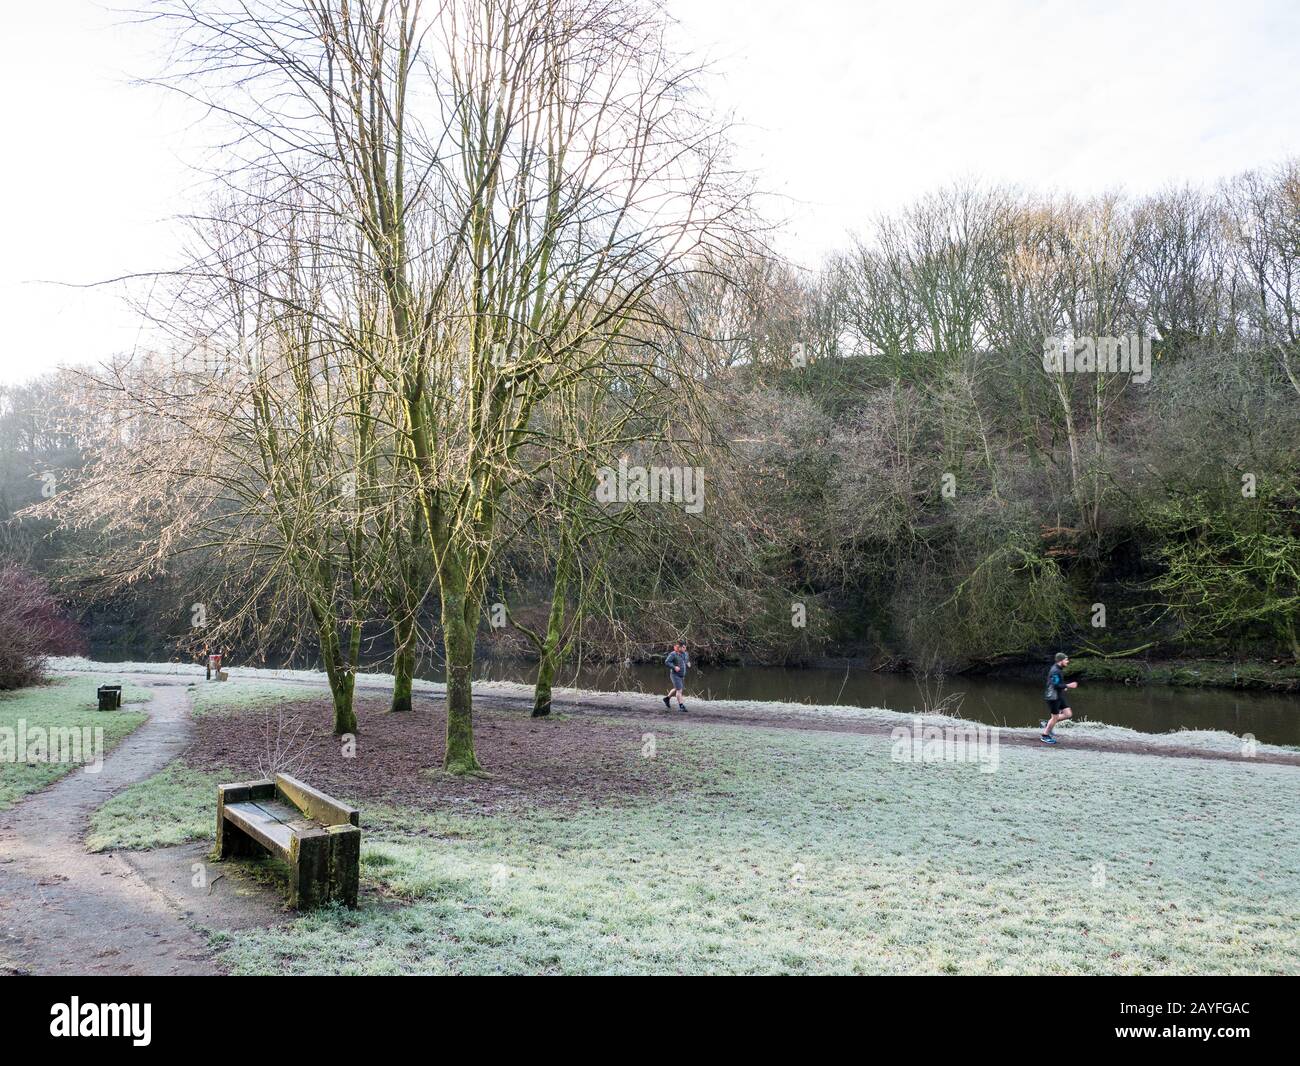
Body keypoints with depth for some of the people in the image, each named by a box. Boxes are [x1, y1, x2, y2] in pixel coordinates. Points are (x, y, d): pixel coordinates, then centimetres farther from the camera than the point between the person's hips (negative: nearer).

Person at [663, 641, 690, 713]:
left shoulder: (685, 654, 6)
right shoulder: (673, 654, -16)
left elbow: (687, 662, 21)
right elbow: (666, 662, -17)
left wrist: (688, 665, -1)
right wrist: (674, 667, -28)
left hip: (682, 676, 8)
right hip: (675, 675, -8)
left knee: (676, 689, 21)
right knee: (679, 690, -10)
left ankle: (667, 698, 42)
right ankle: (681, 706, -4)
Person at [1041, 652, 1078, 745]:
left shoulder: (1059, 669, 11)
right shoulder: (1055, 671, -21)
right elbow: (1056, 685, -26)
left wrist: (1063, 688, 12)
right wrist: (1068, 686, -22)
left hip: (1059, 697, 9)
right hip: (1053, 697, -9)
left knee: (1068, 714, 6)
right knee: (1055, 717, 0)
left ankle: (1047, 724, 17)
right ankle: (1045, 736, 16)